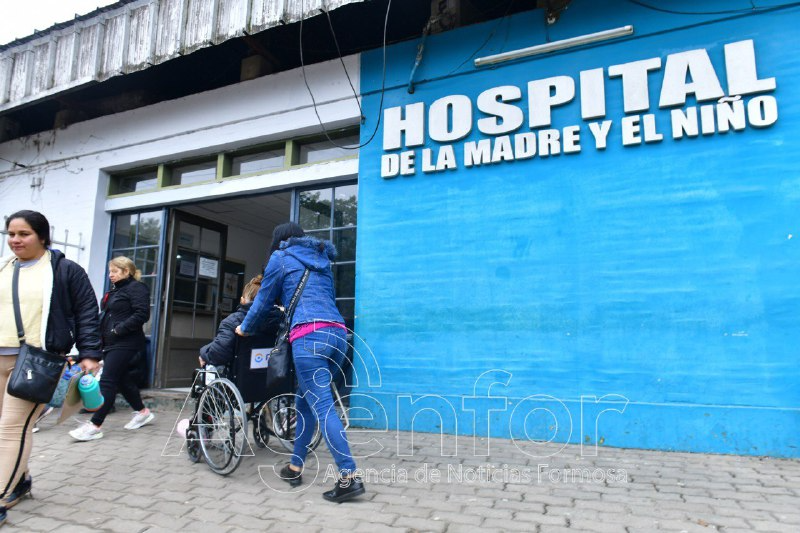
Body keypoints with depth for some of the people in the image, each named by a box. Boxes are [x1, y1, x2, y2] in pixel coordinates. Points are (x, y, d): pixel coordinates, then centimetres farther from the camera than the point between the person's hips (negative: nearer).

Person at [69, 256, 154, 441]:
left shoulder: (136, 288, -9)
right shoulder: (114, 290, 20)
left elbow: (142, 314, -18)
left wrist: (119, 329, -21)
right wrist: (100, 329, 7)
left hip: (125, 343, -10)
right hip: (111, 343, 10)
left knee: (107, 381, -10)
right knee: (121, 379, 14)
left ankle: (95, 426, -5)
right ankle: (142, 412, 28)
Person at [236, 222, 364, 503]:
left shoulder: (281, 258, 12)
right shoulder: (321, 260, 28)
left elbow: (264, 300, 17)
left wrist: (245, 328, 33)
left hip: (309, 335, -7)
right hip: (338, 333, 7)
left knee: (322, 407, -8)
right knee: (305, 401, 17)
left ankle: (350, 477, -12)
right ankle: (295, 468, 25)